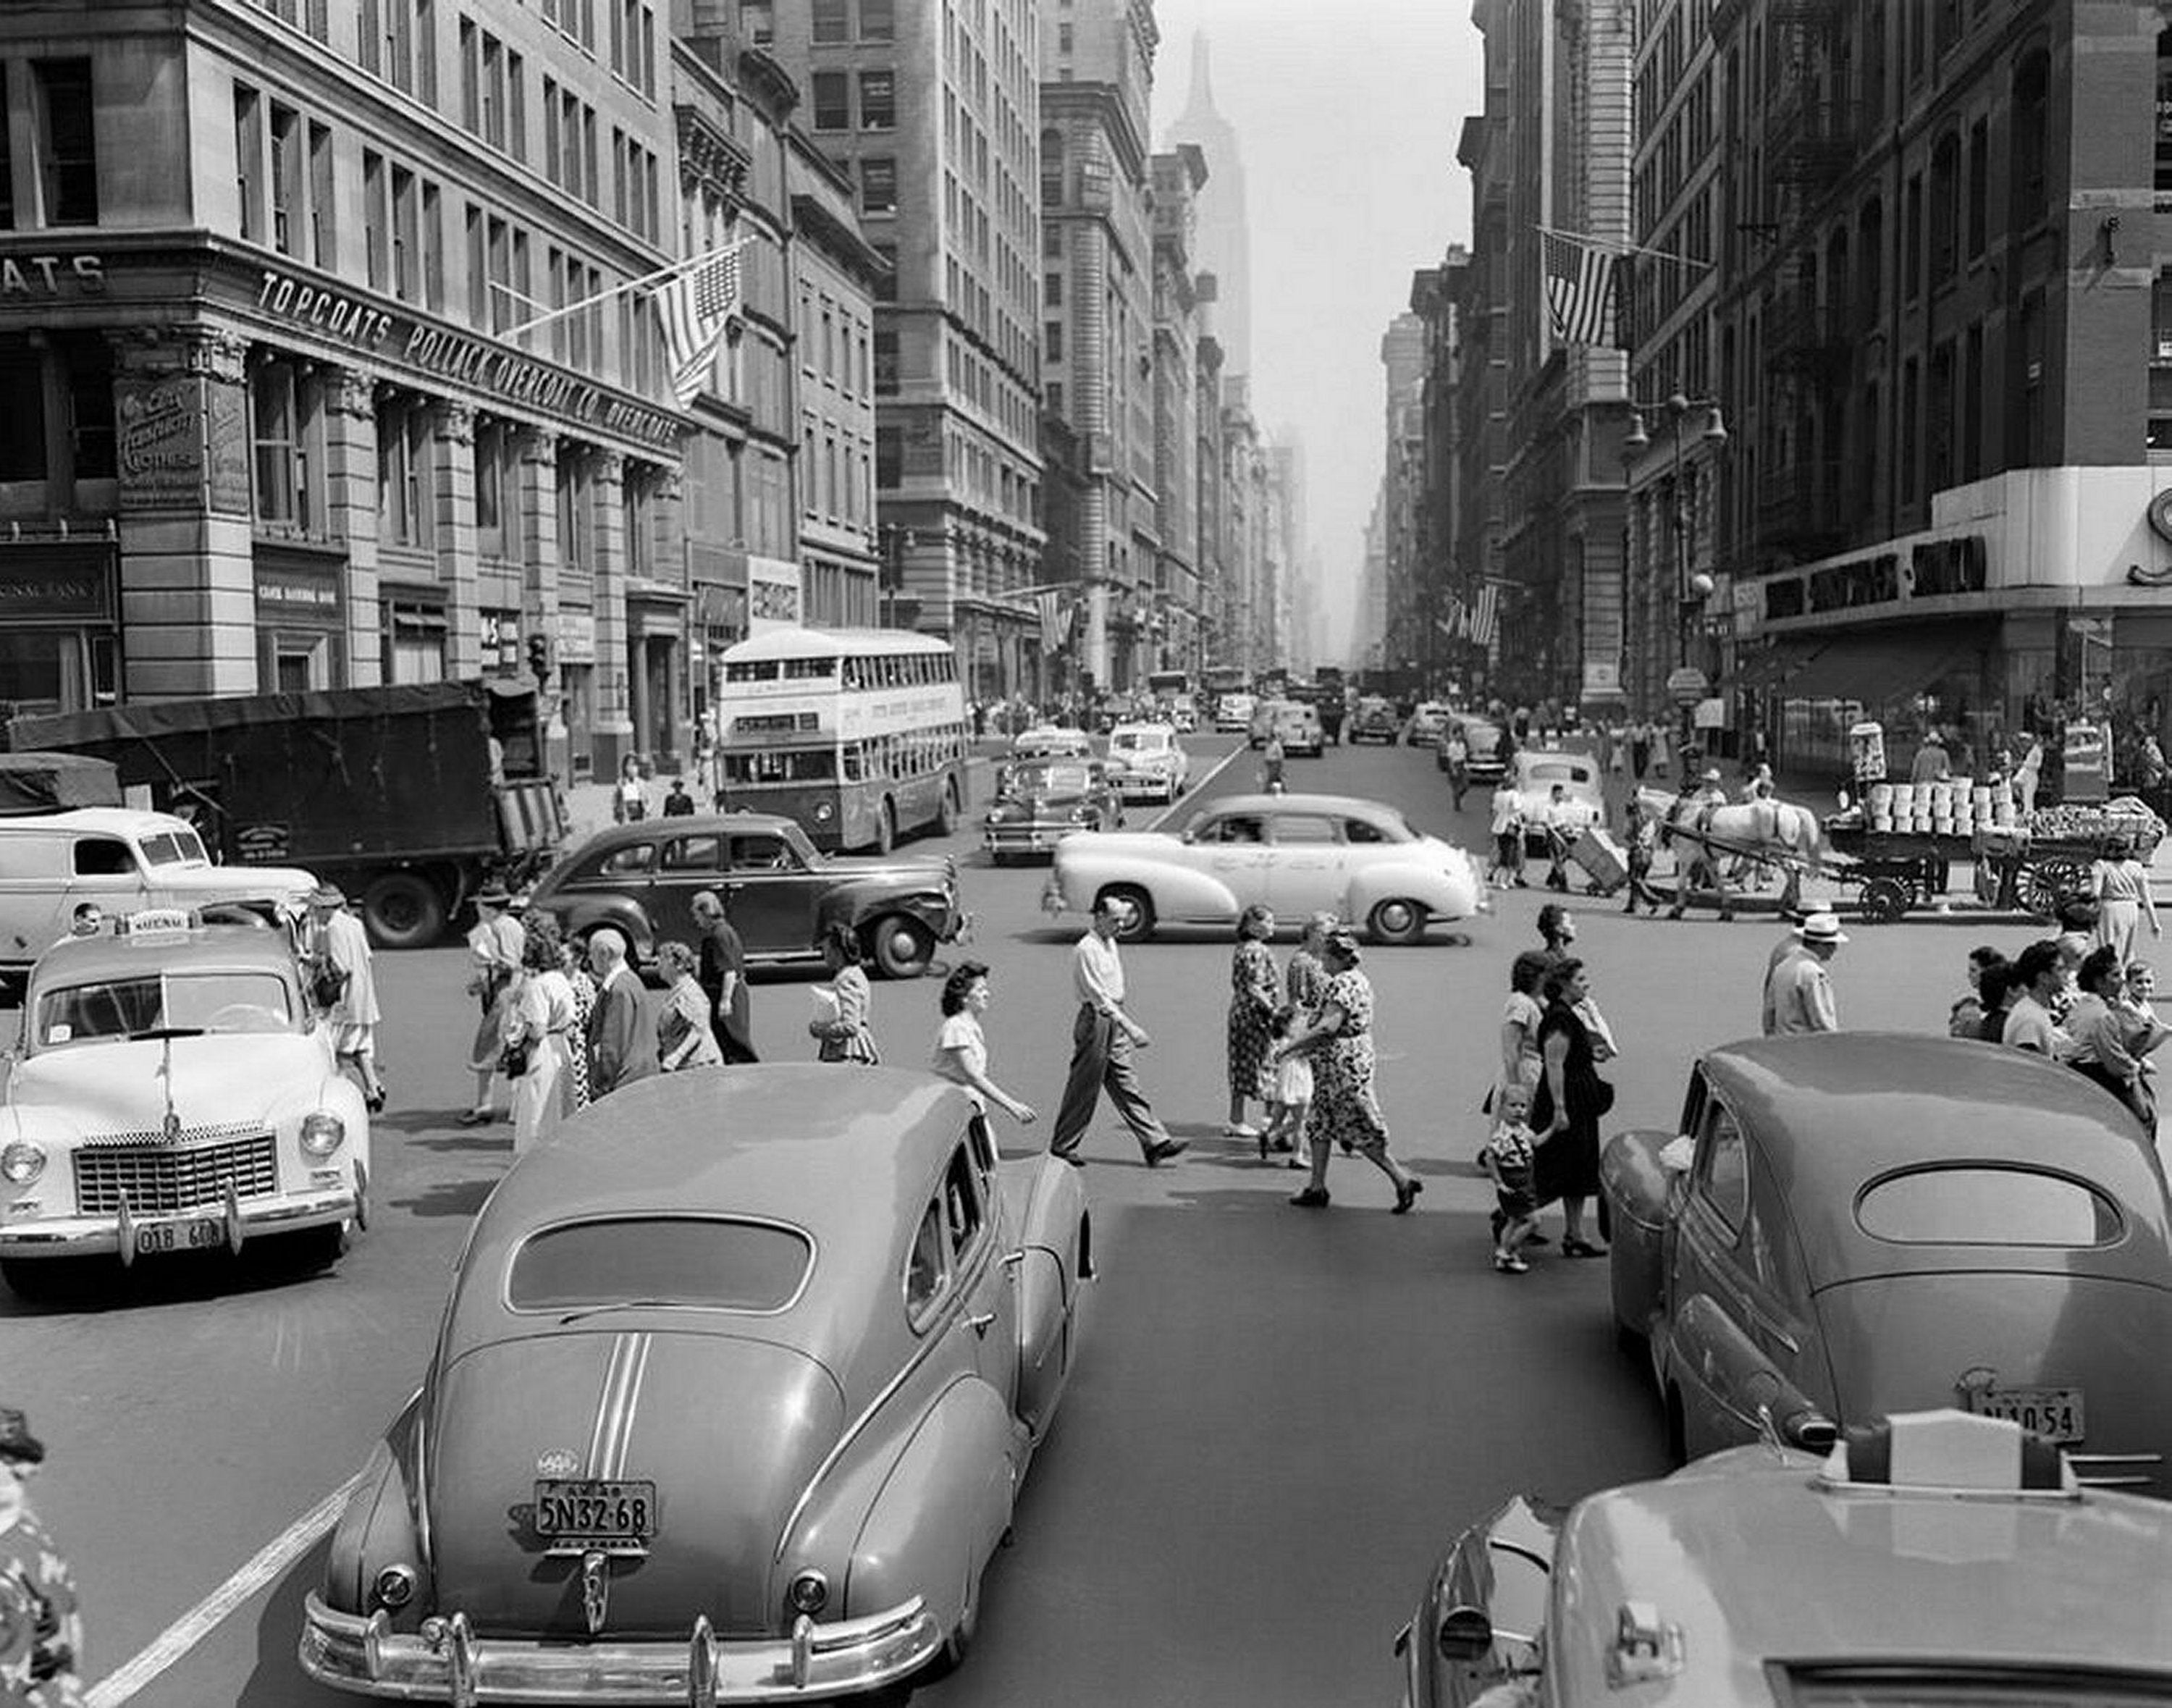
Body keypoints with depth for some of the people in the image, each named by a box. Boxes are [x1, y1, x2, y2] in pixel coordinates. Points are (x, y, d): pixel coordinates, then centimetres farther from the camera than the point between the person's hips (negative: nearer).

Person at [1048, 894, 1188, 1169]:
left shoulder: (1110, 944, 13)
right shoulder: (1086, 950, -17)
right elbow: (1098, 995, -24)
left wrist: (1127, 1026, 19)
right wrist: (1129, 1026, -29)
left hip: (1116, 1020, 9)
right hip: (1096, 1020, -9)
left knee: (1128, 1085, 7)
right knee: (1083, 1088, 0)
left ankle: (1155, 1143, 5)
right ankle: (1062, 1147, 12)